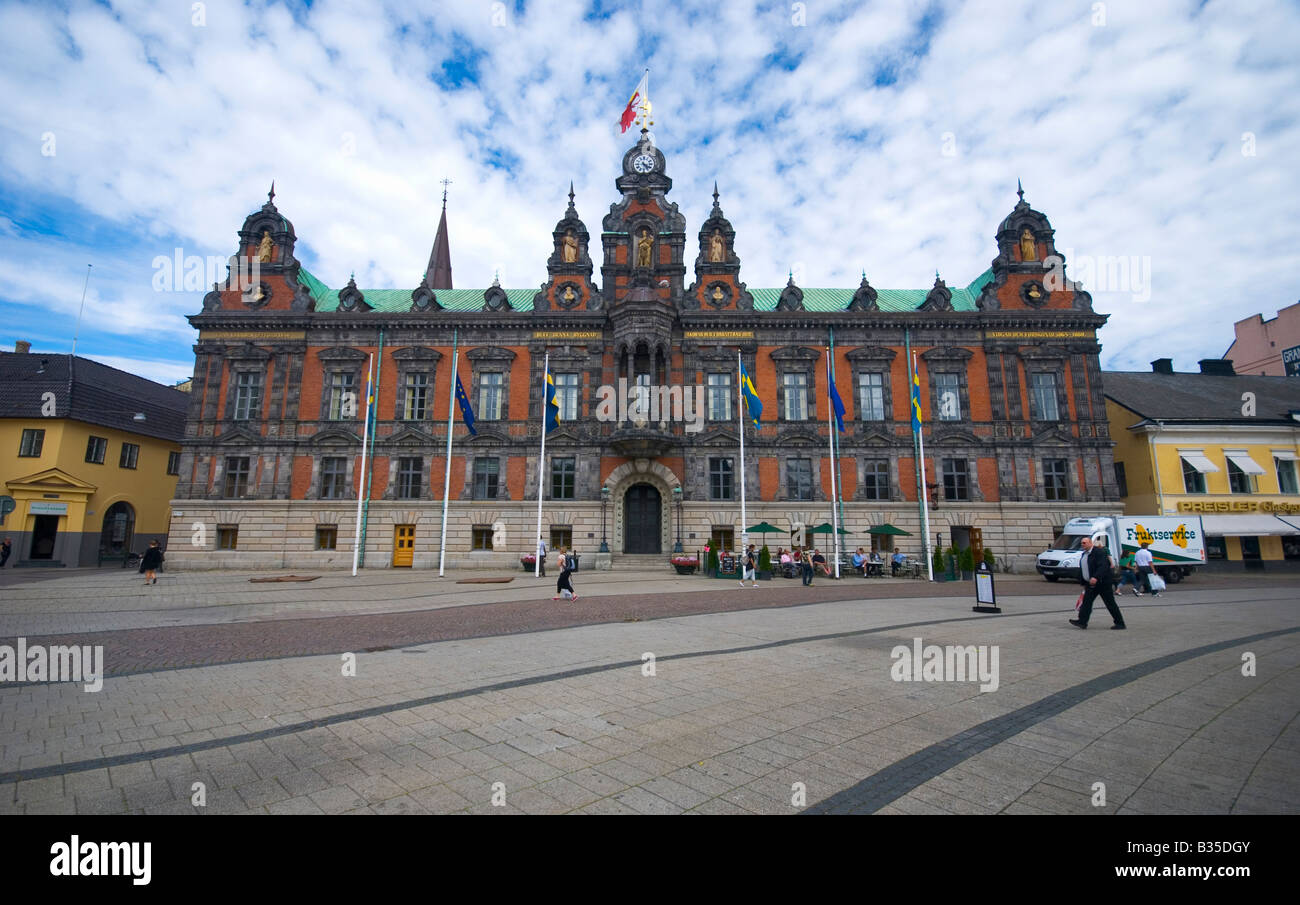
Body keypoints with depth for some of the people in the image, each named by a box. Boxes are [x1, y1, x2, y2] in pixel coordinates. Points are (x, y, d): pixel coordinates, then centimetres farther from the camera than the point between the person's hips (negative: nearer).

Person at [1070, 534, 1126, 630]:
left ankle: (1120, 623, 14)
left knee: (1110, 603, 1)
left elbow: (1103, 566, -25)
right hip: (1091, 583, 8)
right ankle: (1082, 622, -3)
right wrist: (1085, 584, 20)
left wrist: (1096, 577, -36)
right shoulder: (1085, 554, 14)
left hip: (1102, 582, -8)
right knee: (1086, 601, 0)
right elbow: (1084, 570, 19)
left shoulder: (1099, 552, -14)